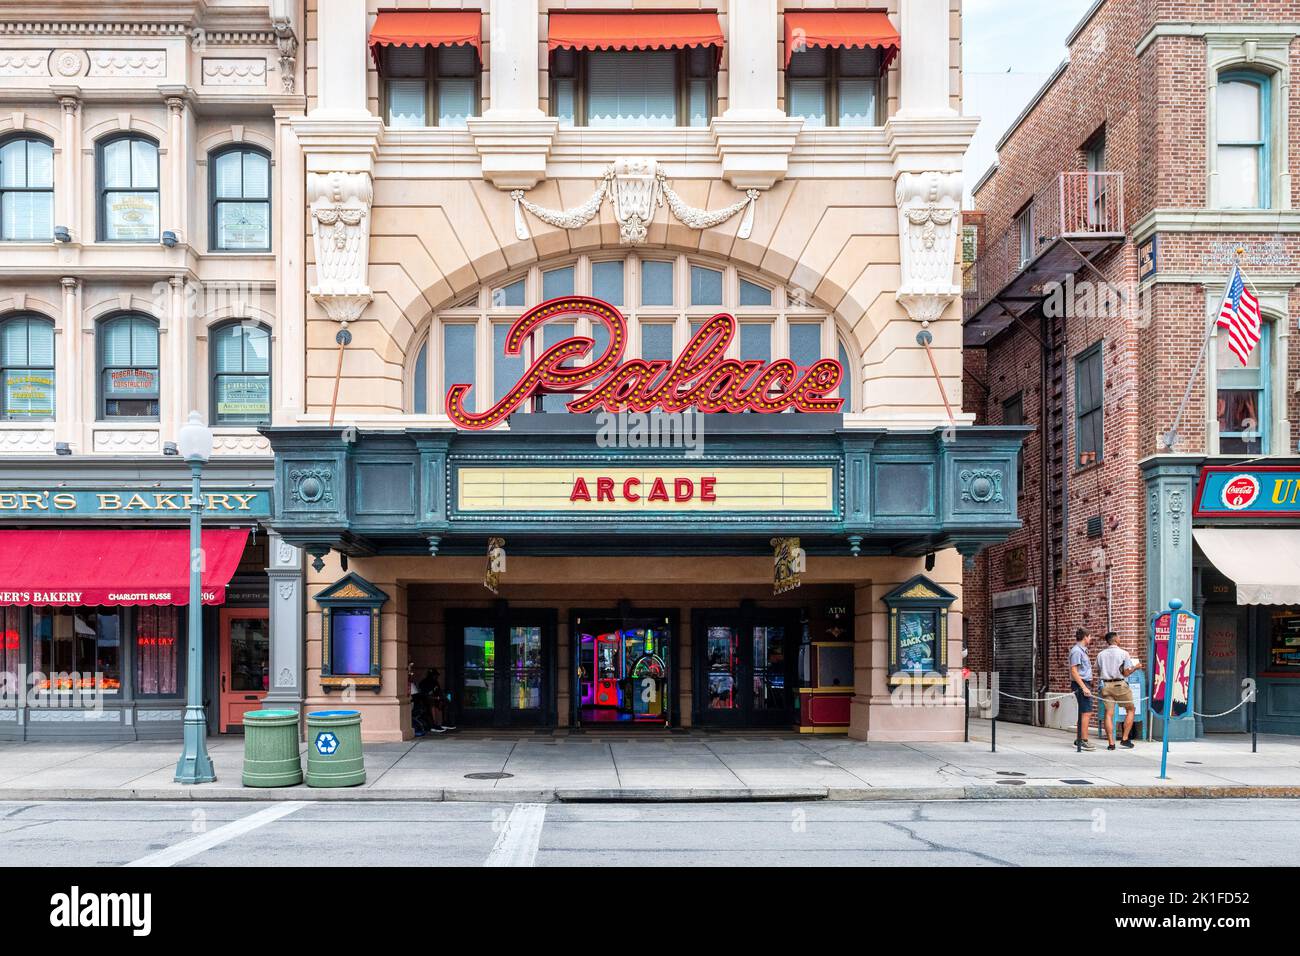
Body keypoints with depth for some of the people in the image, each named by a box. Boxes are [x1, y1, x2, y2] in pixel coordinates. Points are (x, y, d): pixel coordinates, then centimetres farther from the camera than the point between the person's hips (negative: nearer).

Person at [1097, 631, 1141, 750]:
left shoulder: (1101, 654, 6)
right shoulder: (1123, 653, -5)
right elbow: (1126, 673, -7)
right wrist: (1135, 667, 10)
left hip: (1106, 685, 3)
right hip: (1120, 685, -3)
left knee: (1109, 713, 3)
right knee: (1130, 710, 13)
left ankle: (1110, 743, -2)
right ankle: (1125, 739, 7)